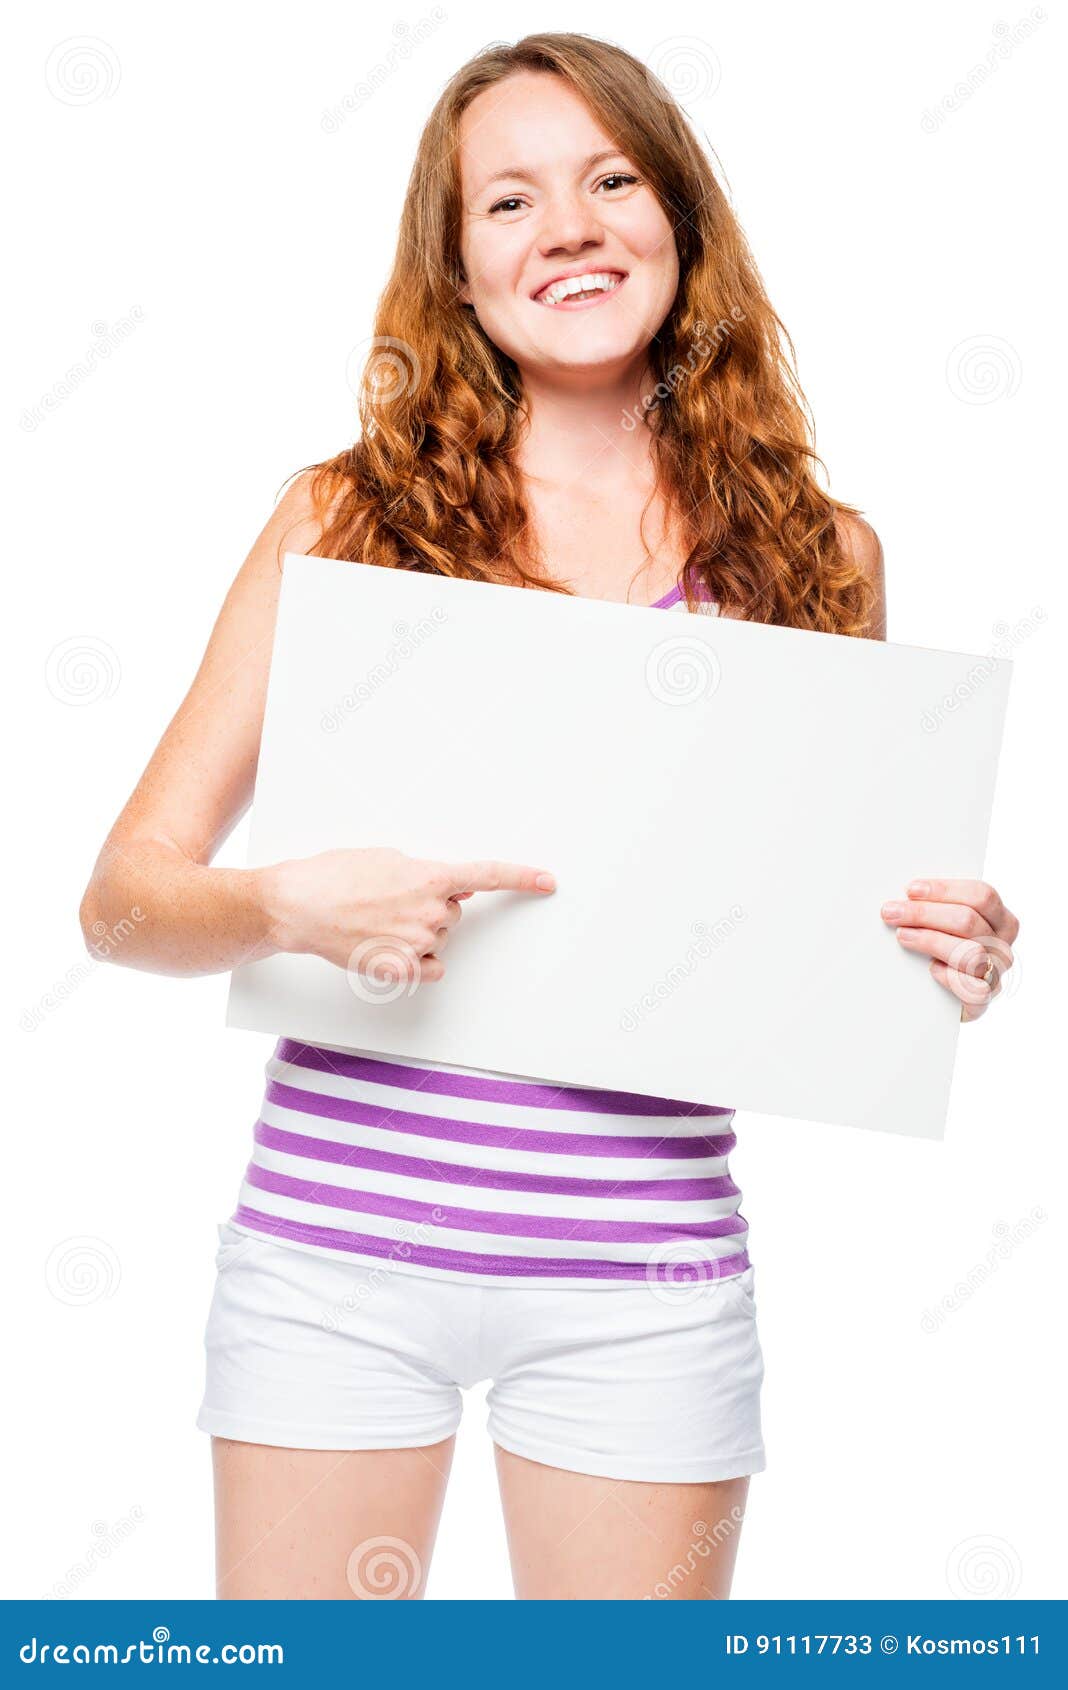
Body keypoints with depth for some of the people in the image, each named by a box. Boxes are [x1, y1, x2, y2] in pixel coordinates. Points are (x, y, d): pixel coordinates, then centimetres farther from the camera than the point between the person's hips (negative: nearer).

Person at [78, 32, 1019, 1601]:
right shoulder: (350, 515, 0)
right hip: (333, 1241, 0)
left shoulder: (817, 554, 3)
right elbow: (128, 888, -1)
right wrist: (291, 907, -22)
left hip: (641, 1269, 1)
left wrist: (956, 957, -9)